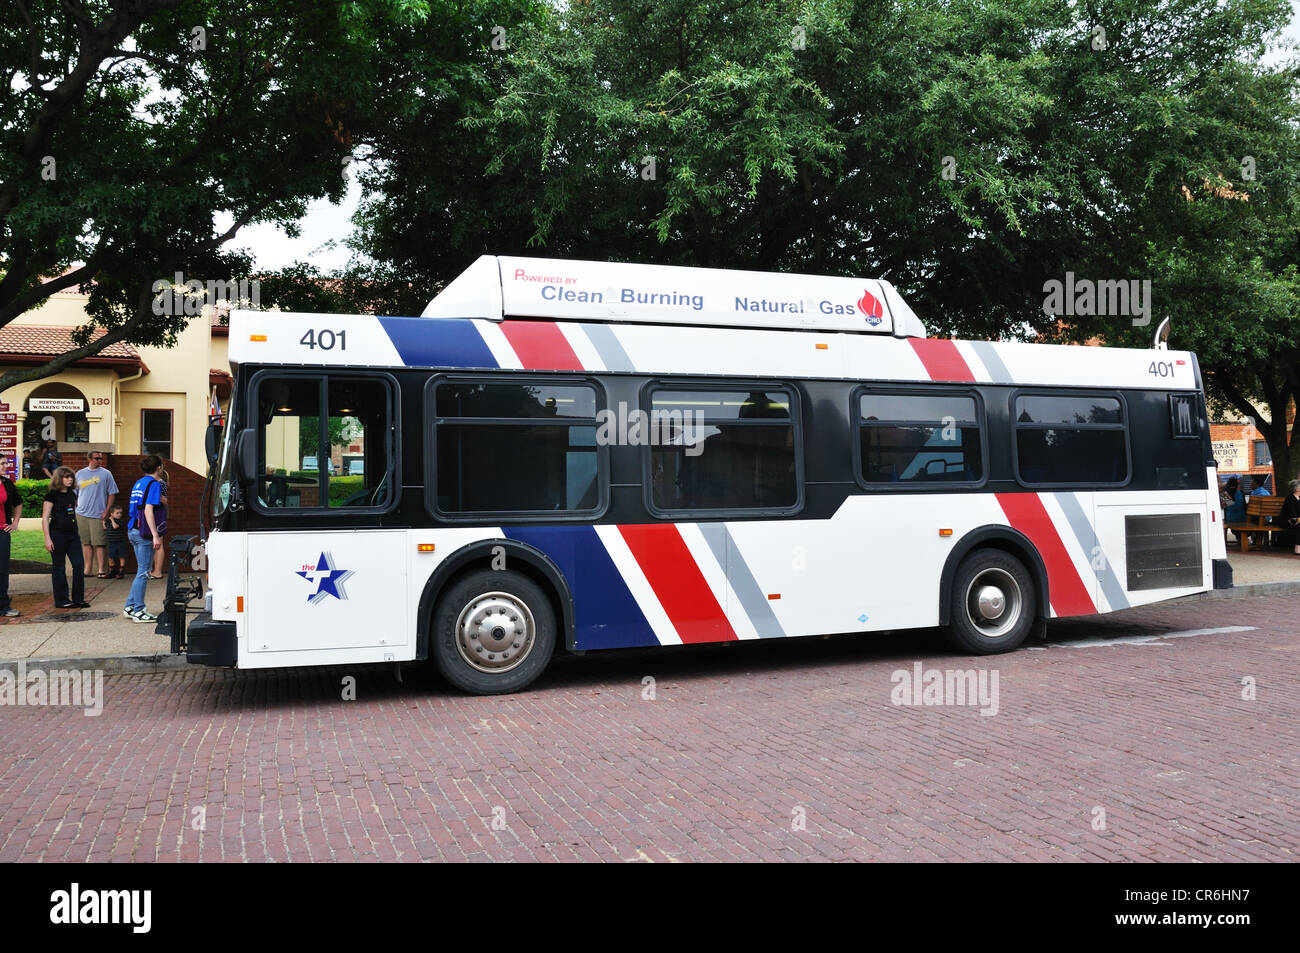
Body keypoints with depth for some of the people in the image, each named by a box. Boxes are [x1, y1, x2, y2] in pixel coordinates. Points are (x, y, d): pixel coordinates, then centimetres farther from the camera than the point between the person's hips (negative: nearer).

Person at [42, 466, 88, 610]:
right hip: (58, 534, -6)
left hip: (73, 534, 6)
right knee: (59, 567, 2)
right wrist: (47, 538, -14)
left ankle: (78, 599, 10)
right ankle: (61, 600, 9)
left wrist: (77, 532, 20)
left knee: (79, 565, 2)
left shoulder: (72, 494, 13)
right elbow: (45, 518, -8)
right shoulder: (52, 495, -6)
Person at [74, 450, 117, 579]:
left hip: (98, 515, -3)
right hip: (81, 514, 3)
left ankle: (101, 570, -4)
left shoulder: (105, 474, 3)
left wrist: (106, 511, -6)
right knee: (86, 542, 8)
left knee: (99, 544, -6)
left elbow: (112, 493, 2)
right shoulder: (80, 473, 12)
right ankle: (88, 568, 16)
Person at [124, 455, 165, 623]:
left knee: (142, 571, 16)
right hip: (144, 533, -9)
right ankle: (138, 611, 0)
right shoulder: (154, 484, -10)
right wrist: (155, 535, -20)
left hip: (133, 531, 9)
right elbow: (148, 510, -18)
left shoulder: (139, 483, 16)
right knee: (143, 572, -3)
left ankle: (130, 607, 19)